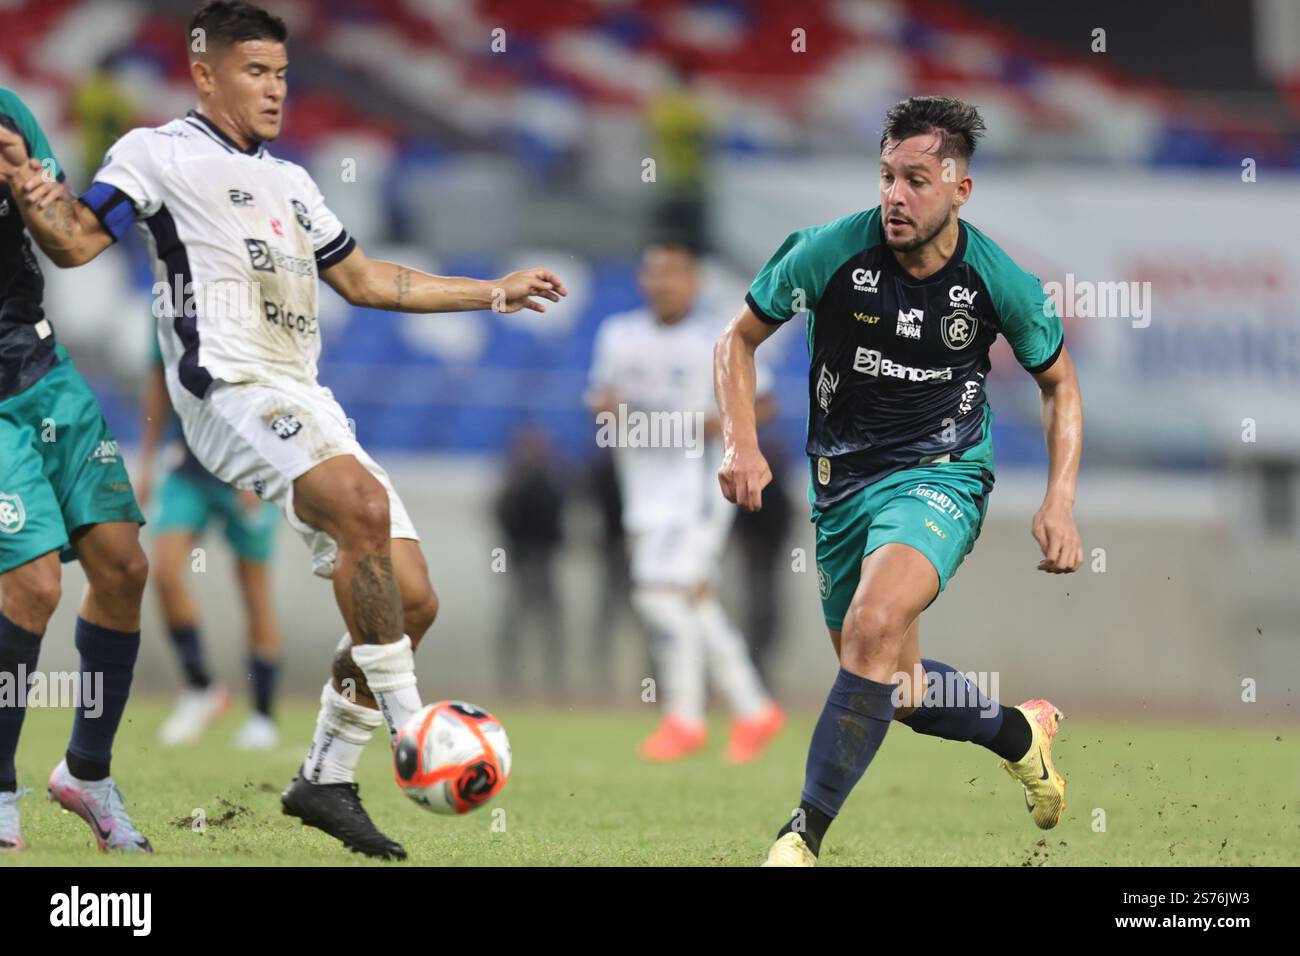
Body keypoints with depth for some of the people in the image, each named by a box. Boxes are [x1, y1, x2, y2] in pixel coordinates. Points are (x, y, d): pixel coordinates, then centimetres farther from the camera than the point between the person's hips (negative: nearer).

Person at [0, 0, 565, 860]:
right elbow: (76, 242, -3)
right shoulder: (160, 154, 6)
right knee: (362, 500, -33)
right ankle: (412, 735, -31)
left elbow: (364, 279, 34)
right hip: (231, 392, -8)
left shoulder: (289, 182, 26)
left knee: (410, 599, -1)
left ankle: (327, 779, 11)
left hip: (307, 402, 8)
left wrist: (496, 295, 33)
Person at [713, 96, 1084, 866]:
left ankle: (805, 835, -23)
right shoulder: (832, 252, -14)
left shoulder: (998, 280, -13)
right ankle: (1022, 731, 44)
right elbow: (740, 338, 1)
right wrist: (742, 444, -14)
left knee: (872, 626, -31)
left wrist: (1060, 505, -5)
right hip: (842, 479, 3)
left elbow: (1060, 382, 5)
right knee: (898, 691, 12)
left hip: (939, 475, -3)